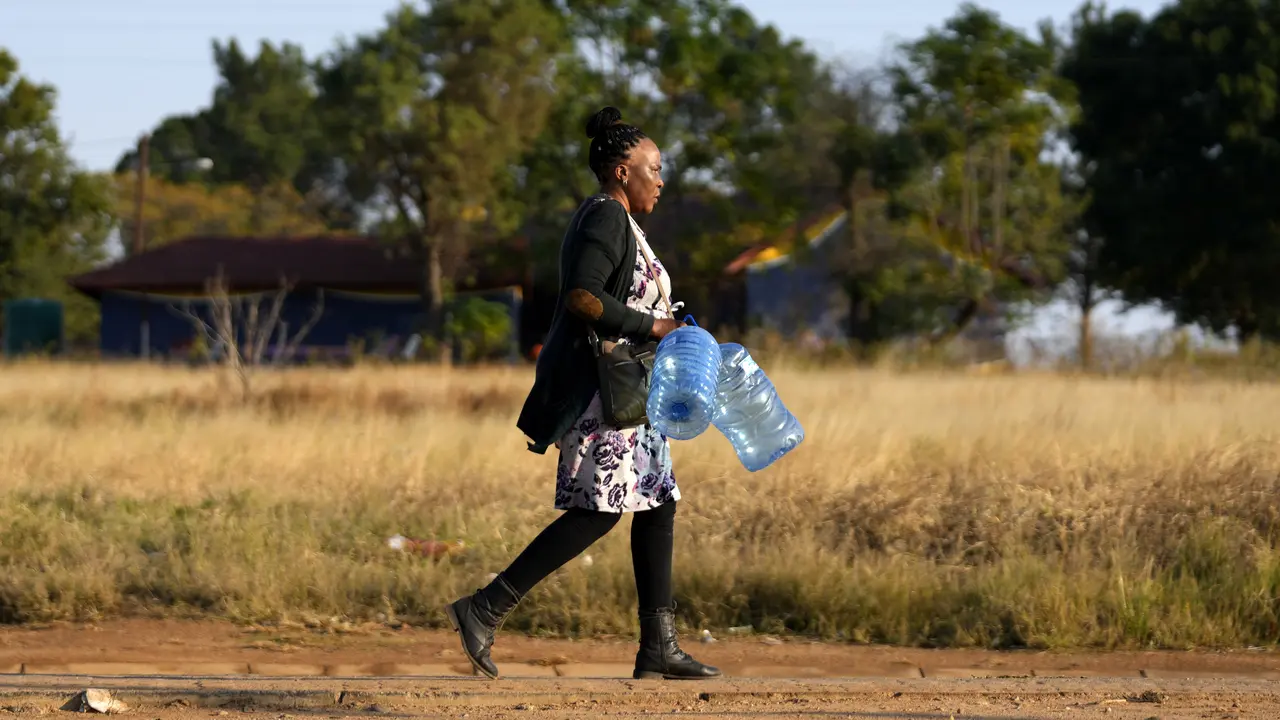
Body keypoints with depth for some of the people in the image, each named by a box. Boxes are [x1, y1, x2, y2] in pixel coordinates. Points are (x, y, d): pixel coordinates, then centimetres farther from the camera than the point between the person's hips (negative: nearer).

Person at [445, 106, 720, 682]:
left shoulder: (610, 220, 19)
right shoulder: (605, 218, -13)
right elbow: (581, 298, -24)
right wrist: (650, 325, -17)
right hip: (601, 385, -11)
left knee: (659, 503, 7)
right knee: (599, 511, -14)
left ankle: (658, 647, 5)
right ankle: (484, 611, -13)